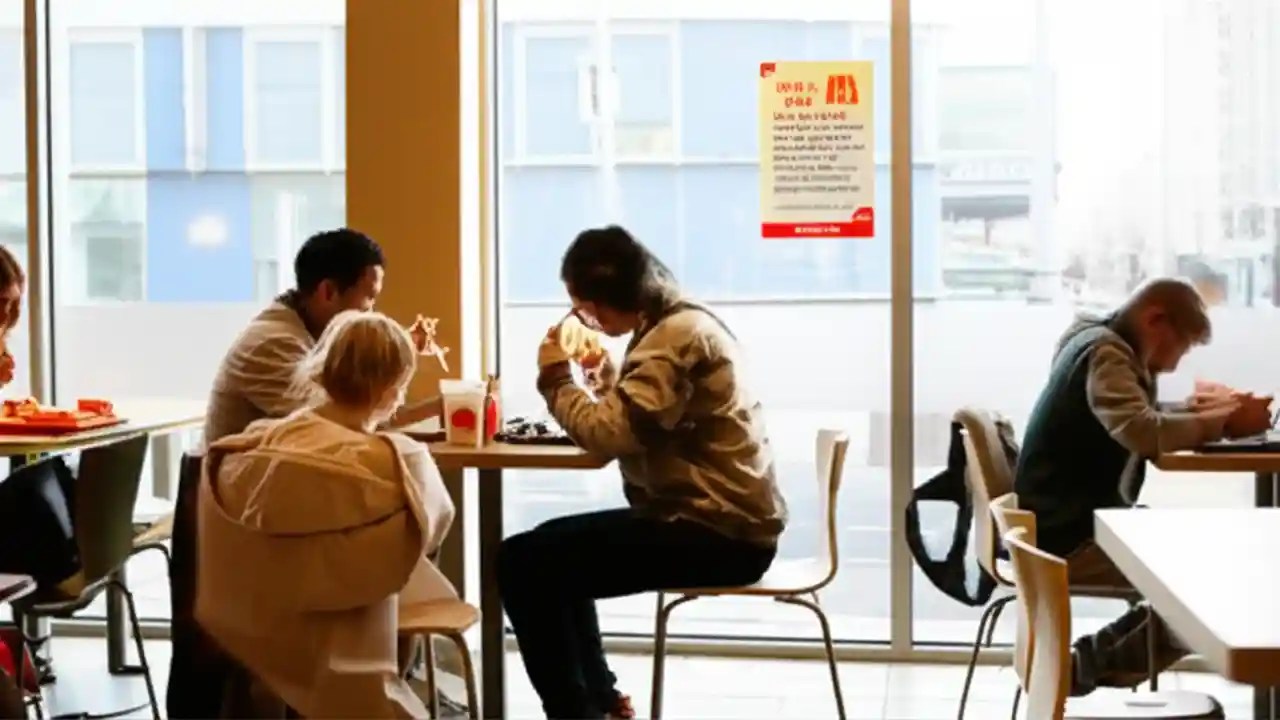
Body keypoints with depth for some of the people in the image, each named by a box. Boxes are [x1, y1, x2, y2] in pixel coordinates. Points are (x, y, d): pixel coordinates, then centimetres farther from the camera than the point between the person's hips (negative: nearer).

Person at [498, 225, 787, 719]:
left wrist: (555, 379, -10)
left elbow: (608, 434, -26)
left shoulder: (677, 335, -17)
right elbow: (633, 423, 19)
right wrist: (608, 379, 5)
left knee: (523, 562, -14)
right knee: (554, 547, 25)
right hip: (716, 521, 11)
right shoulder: (679, 325, 15)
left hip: (720, 533, -11)